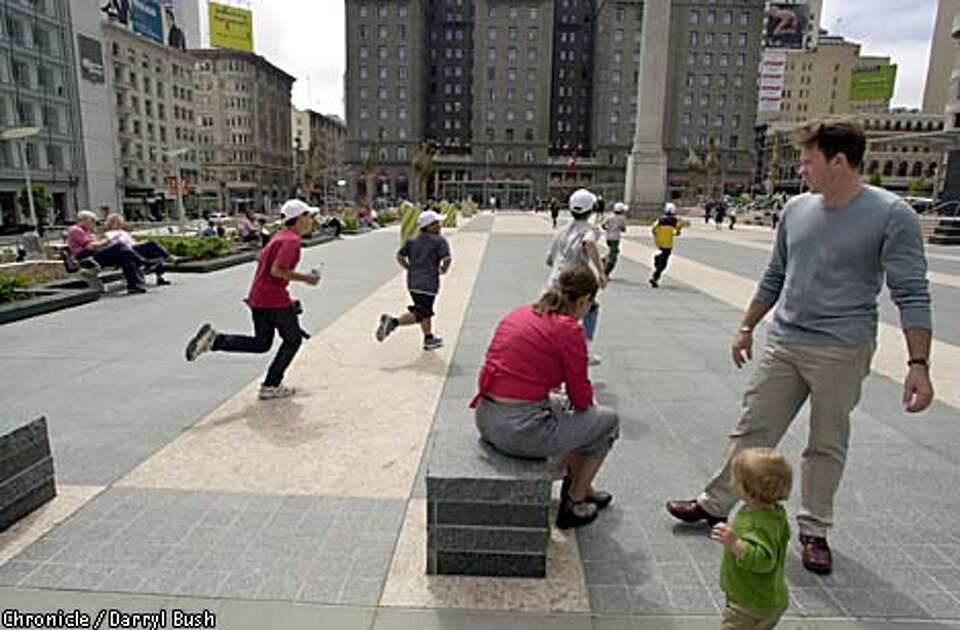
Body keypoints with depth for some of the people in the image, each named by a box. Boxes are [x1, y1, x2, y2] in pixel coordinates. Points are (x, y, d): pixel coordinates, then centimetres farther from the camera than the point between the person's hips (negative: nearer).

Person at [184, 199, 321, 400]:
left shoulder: (280, 235, 15)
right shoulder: (291, 240, -15)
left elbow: (263, 258, 22)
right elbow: (276, 270, -24)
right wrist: (305, 278, -15)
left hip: (257, 297, 9)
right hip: (275, 300, -9)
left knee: (261, 343, 19)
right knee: (293, 340, 9)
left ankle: (214, 339, 3)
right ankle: (271, 387, 13)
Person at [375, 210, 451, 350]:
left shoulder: (412, 240, 11)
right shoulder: (439, 241, -5)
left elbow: (400, 256, 4)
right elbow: (447, 259, -15)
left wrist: (410, 269, 15)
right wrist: (443, 270, 4)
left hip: (412, 282, 8)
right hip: (428, 283, -7)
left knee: (426, 311, 22)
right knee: (418, 315, -6)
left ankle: (429, 339, 31)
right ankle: (393, 322, -24)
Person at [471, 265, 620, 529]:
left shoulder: (519, 313, 9)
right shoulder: (568, 330, -13)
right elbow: (581, 399, -6)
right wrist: (590, 399, 18)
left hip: (485, 419, 8)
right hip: (522, 430, -8)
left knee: (559, 407, 34)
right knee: (608, 420, 15)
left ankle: (578, 485, 48)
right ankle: (574, 505, 27)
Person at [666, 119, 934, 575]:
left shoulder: (891, 216, -9)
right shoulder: (796, 209, 6)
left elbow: (912, 295, -10)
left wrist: (918, 364, -15)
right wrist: (747, 327, 18)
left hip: (842, 352, -4)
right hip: (782, 343, 4)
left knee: (827, 446, 10)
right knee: (752, 430, 9)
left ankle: (814, 530, 27)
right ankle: (716, 504, 22)